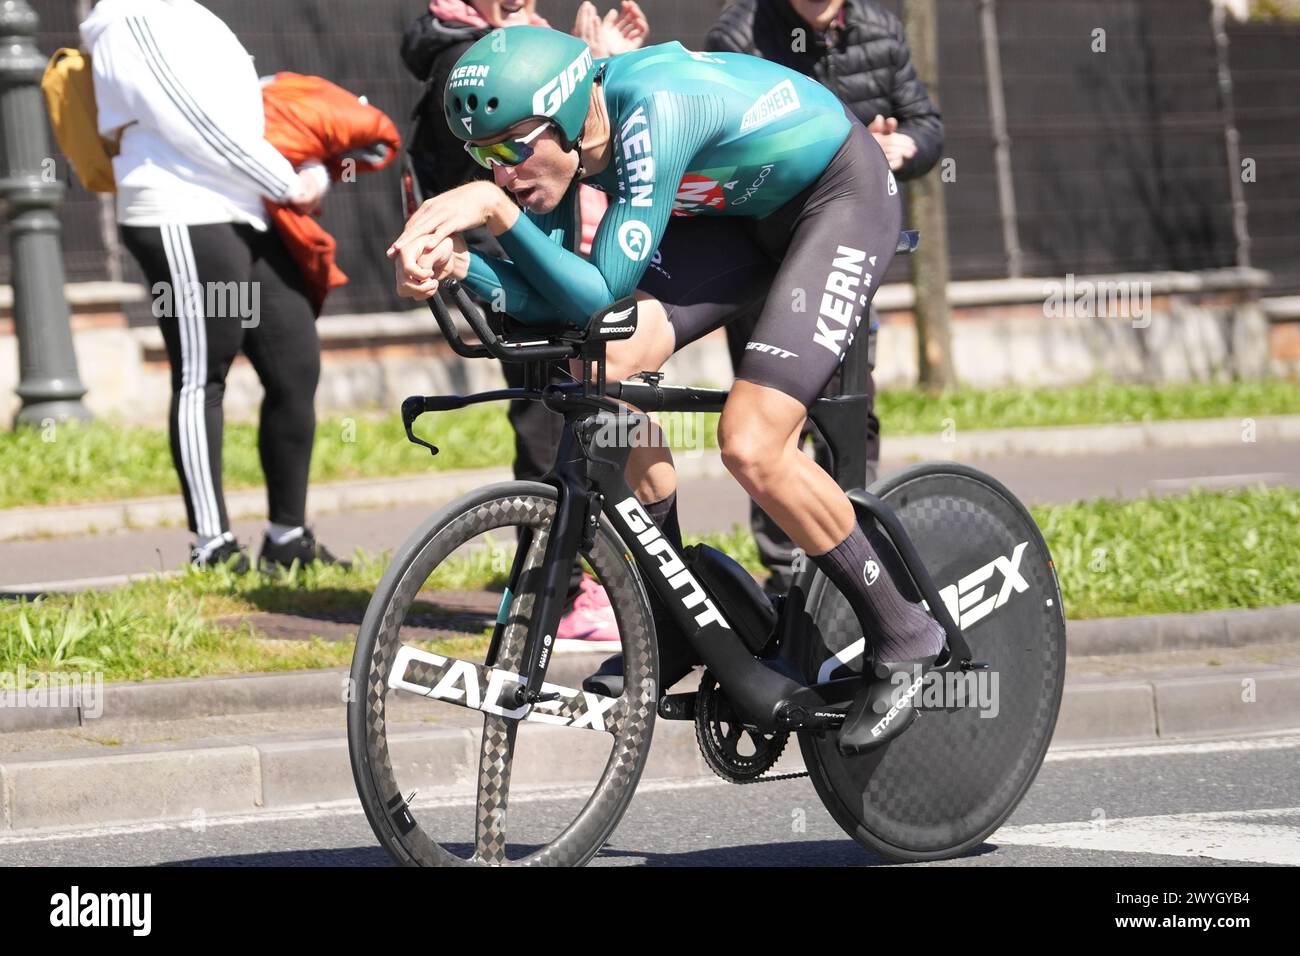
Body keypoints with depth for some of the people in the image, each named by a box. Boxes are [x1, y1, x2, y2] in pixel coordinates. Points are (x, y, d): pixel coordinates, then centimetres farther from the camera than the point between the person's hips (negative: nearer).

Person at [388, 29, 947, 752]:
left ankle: (905, 637, -3)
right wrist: (459, 262, -31)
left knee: (751, 446, -21)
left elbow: (600, 293, -36)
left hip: (843, 197, -8)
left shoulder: (652, 110, -35)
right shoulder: (547, 133, -12)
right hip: (743, 207, 8)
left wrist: (499, 210, -41)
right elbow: (548, 303, -14)